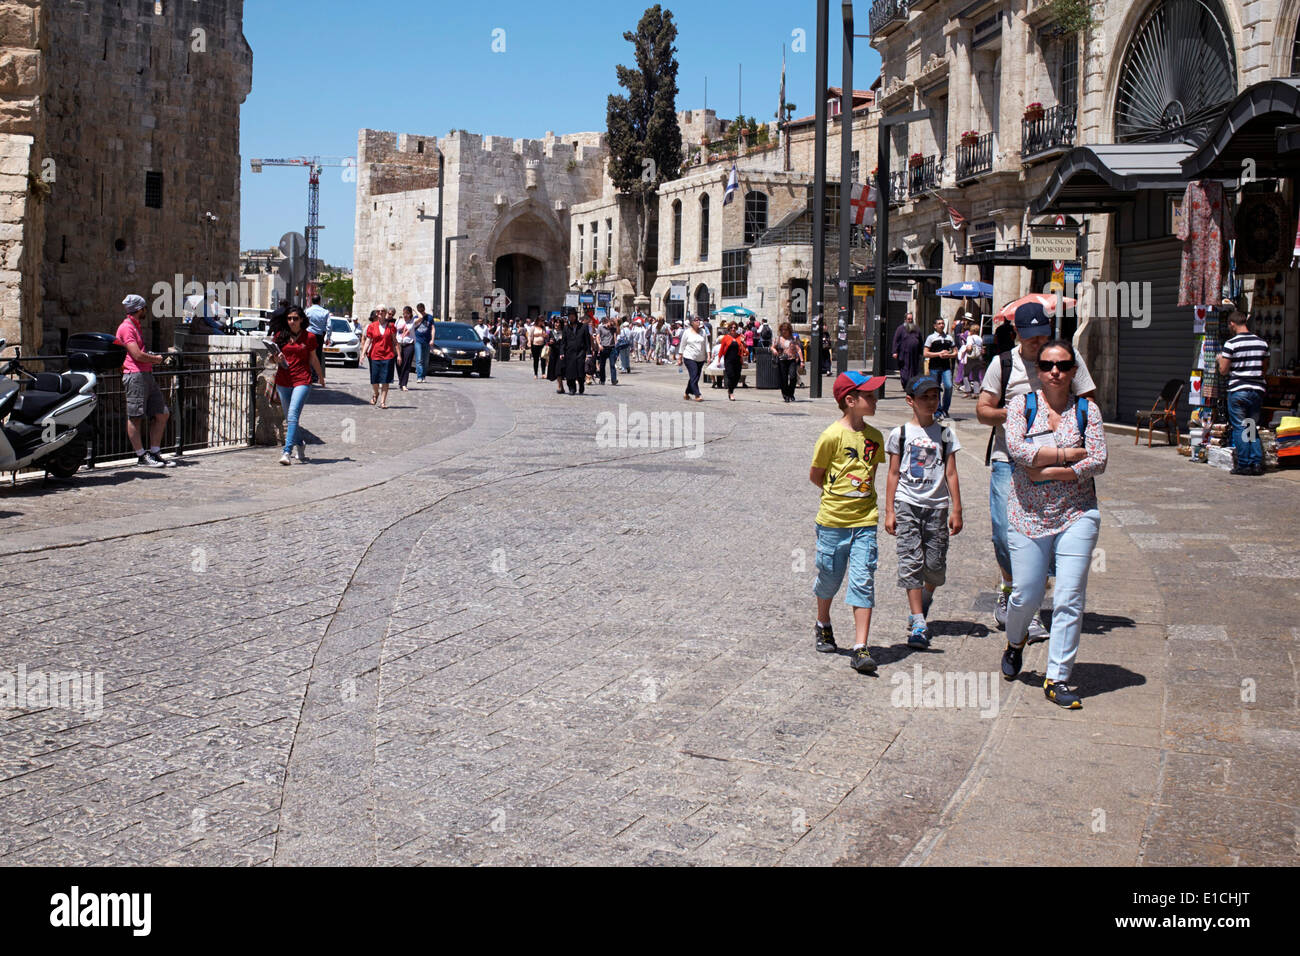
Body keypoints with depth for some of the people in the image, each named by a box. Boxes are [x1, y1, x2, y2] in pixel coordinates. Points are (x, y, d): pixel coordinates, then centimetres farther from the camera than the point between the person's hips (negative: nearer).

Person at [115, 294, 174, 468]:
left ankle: (155, 453, 13)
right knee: (135, 418, -4)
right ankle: (142, 456, -1)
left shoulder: (136, 327, 23)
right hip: (135, 375, -10)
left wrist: (152, 356, 14)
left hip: (147, 375, 10)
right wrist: (156, 359, -3)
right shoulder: (126, 328, -9)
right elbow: (137, 355, -17)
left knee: (162, 414, 7)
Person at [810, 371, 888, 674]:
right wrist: (839, 493, 6)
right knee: (829, 577, 12)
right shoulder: (833, 435, -11)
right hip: (833, 520, -3)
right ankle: (823, 626, 40)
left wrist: (863, 496, 10)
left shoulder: (875, 437, 5)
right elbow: (815, 475, -1)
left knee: (863, 582, -4)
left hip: (864, 521, 3)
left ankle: (861, 649, -5)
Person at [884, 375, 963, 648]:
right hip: (907, 504, -1)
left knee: (935, 565, 1)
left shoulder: (945, 434, 7)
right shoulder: (900, 434, 4)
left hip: (937, 505, 1)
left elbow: (951, 474, 7)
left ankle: (924, 599, 34)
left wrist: (956, 510, 3)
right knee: (911, 561, -9)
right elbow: (893, 474, 6)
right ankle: (918, 622, -9)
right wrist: (889, 511, 2)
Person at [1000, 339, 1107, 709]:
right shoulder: (1022, 404, 3)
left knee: (1069, 598, -6)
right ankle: (1015, 642, 38)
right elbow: (1017, 449, -14)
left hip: (1076, 515, 0)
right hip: (1028, 515, 0)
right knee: (1026, 595, 4)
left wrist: (1048, 472, -13)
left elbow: (1098, 462, -7)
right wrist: (1068, 454, -12)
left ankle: (1057, 679, 1)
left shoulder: (1086, 409, 4)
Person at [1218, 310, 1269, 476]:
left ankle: (1243, 465, 1)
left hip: (1238, 390, -5)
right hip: (1257, 390, 5)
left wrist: (1220, 359, 11)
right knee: (1253, 428, 13)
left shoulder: (1231, 344, -11)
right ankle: (1257, 463, 8)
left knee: (1239, 428, 1)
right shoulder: (1262, 342, 6)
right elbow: (1265, 370, 12)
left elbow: (1223, 370, -8)